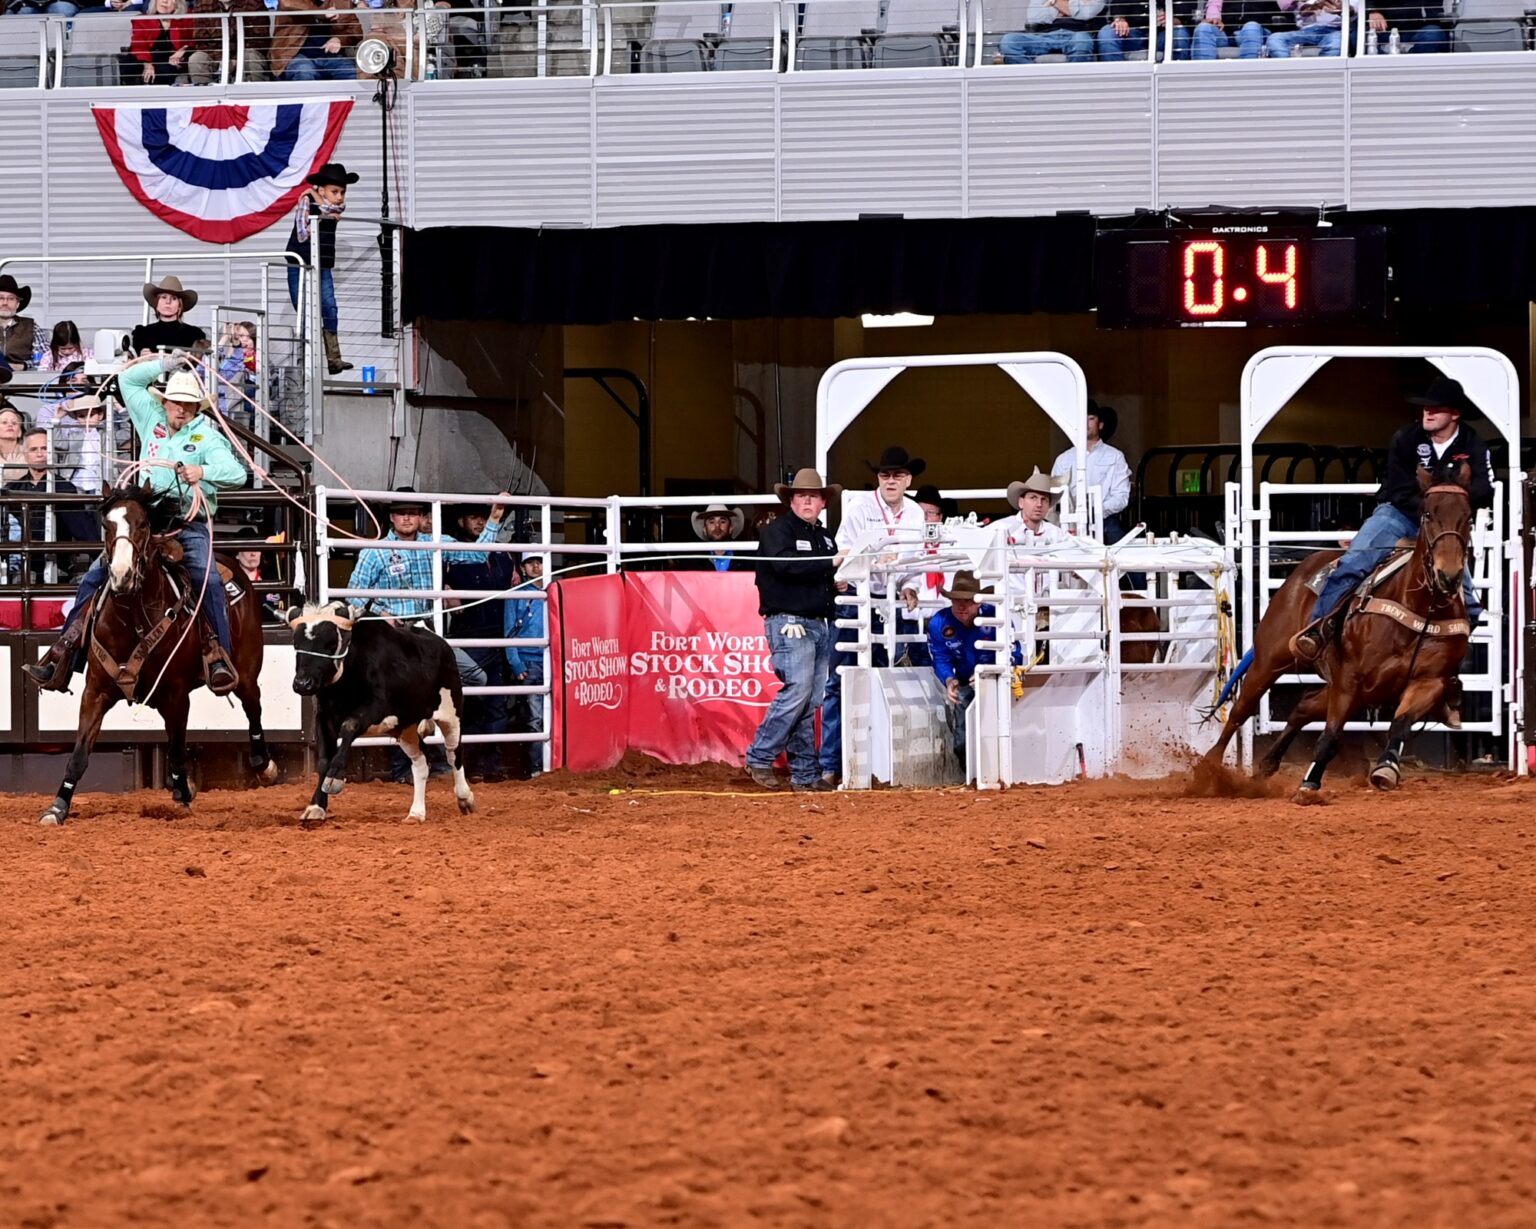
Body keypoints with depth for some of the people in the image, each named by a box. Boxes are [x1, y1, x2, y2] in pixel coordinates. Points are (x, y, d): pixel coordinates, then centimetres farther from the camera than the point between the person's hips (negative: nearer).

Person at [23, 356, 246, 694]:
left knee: (207, 579, -29)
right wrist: (164, 365, 12)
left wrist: (203, 471, -33)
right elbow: (128, 380, 22)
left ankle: (220, 657, -26)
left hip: (190, 524, -4)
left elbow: (236, 472, -15)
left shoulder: (207, 438, 0)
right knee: (95, 575, -6)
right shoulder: (152, 420, 14)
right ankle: (62, 656, -4)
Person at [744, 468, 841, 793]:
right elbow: (786, 564, -22)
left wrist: (839, 583, 7)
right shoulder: (778, 532, -4)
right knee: (797, 690, -17)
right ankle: (759, 758, -9)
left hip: (820, 625, 8)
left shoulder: (825, 537, 21)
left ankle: (806, 774, 7)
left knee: (811, 702, 6)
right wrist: (830, 563, -26)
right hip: (789, 622, -8)